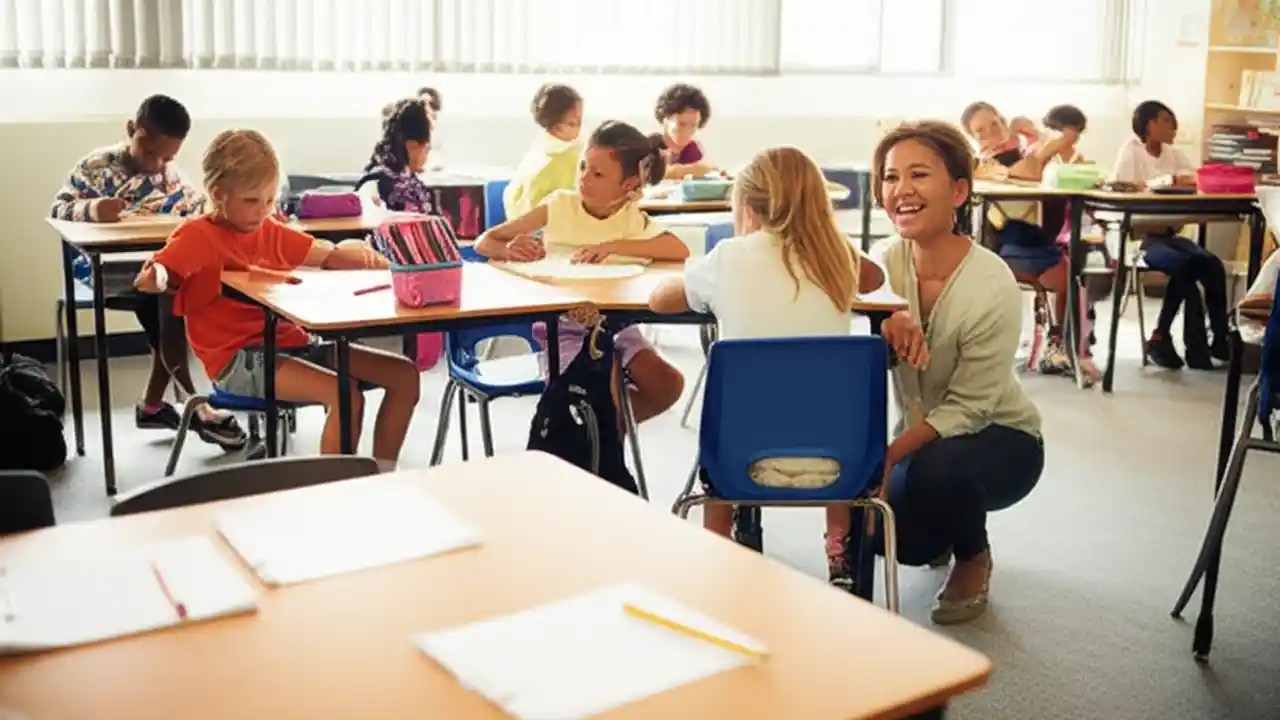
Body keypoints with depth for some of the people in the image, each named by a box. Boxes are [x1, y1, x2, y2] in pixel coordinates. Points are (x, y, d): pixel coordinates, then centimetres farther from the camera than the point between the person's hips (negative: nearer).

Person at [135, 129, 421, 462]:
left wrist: (358, 252, -5)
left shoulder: (273, 232, 14)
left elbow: (328, 256, 17)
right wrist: (155, 276, -39)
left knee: (404, 375, -1)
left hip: (292, 343, 8)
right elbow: (148, 280, -16)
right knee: (346, 395, -30)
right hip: (239, 360, -8)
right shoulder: (197, 235, -6)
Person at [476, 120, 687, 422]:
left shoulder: (633, 218, -4)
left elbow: (680, 251, -22)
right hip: (561, 325, -2)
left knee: (668, 384, -17)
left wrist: (615, 245, -30)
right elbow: (484, 242, -3)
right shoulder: (560, 205, -6)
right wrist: (510, 250, -28)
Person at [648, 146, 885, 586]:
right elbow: (874, 278, 28)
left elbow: (659, 299, 14)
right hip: (832, 460, 2)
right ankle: (840, 554, 30)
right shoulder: (836, 258, 3)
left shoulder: (729, 258, -4)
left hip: (753, 461, -2)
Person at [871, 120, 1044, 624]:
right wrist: (884, 327, -40)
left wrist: (889, 455, -32)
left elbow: (966, 408, -23)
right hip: (921, 432, 4)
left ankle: (974, 558, 1)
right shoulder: (890, 263, -13)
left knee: (936, 470, -34)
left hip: (1000, 438, -4)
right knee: (899, 539, -15)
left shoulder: (992, 288, -26)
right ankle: (940, 538, 24)